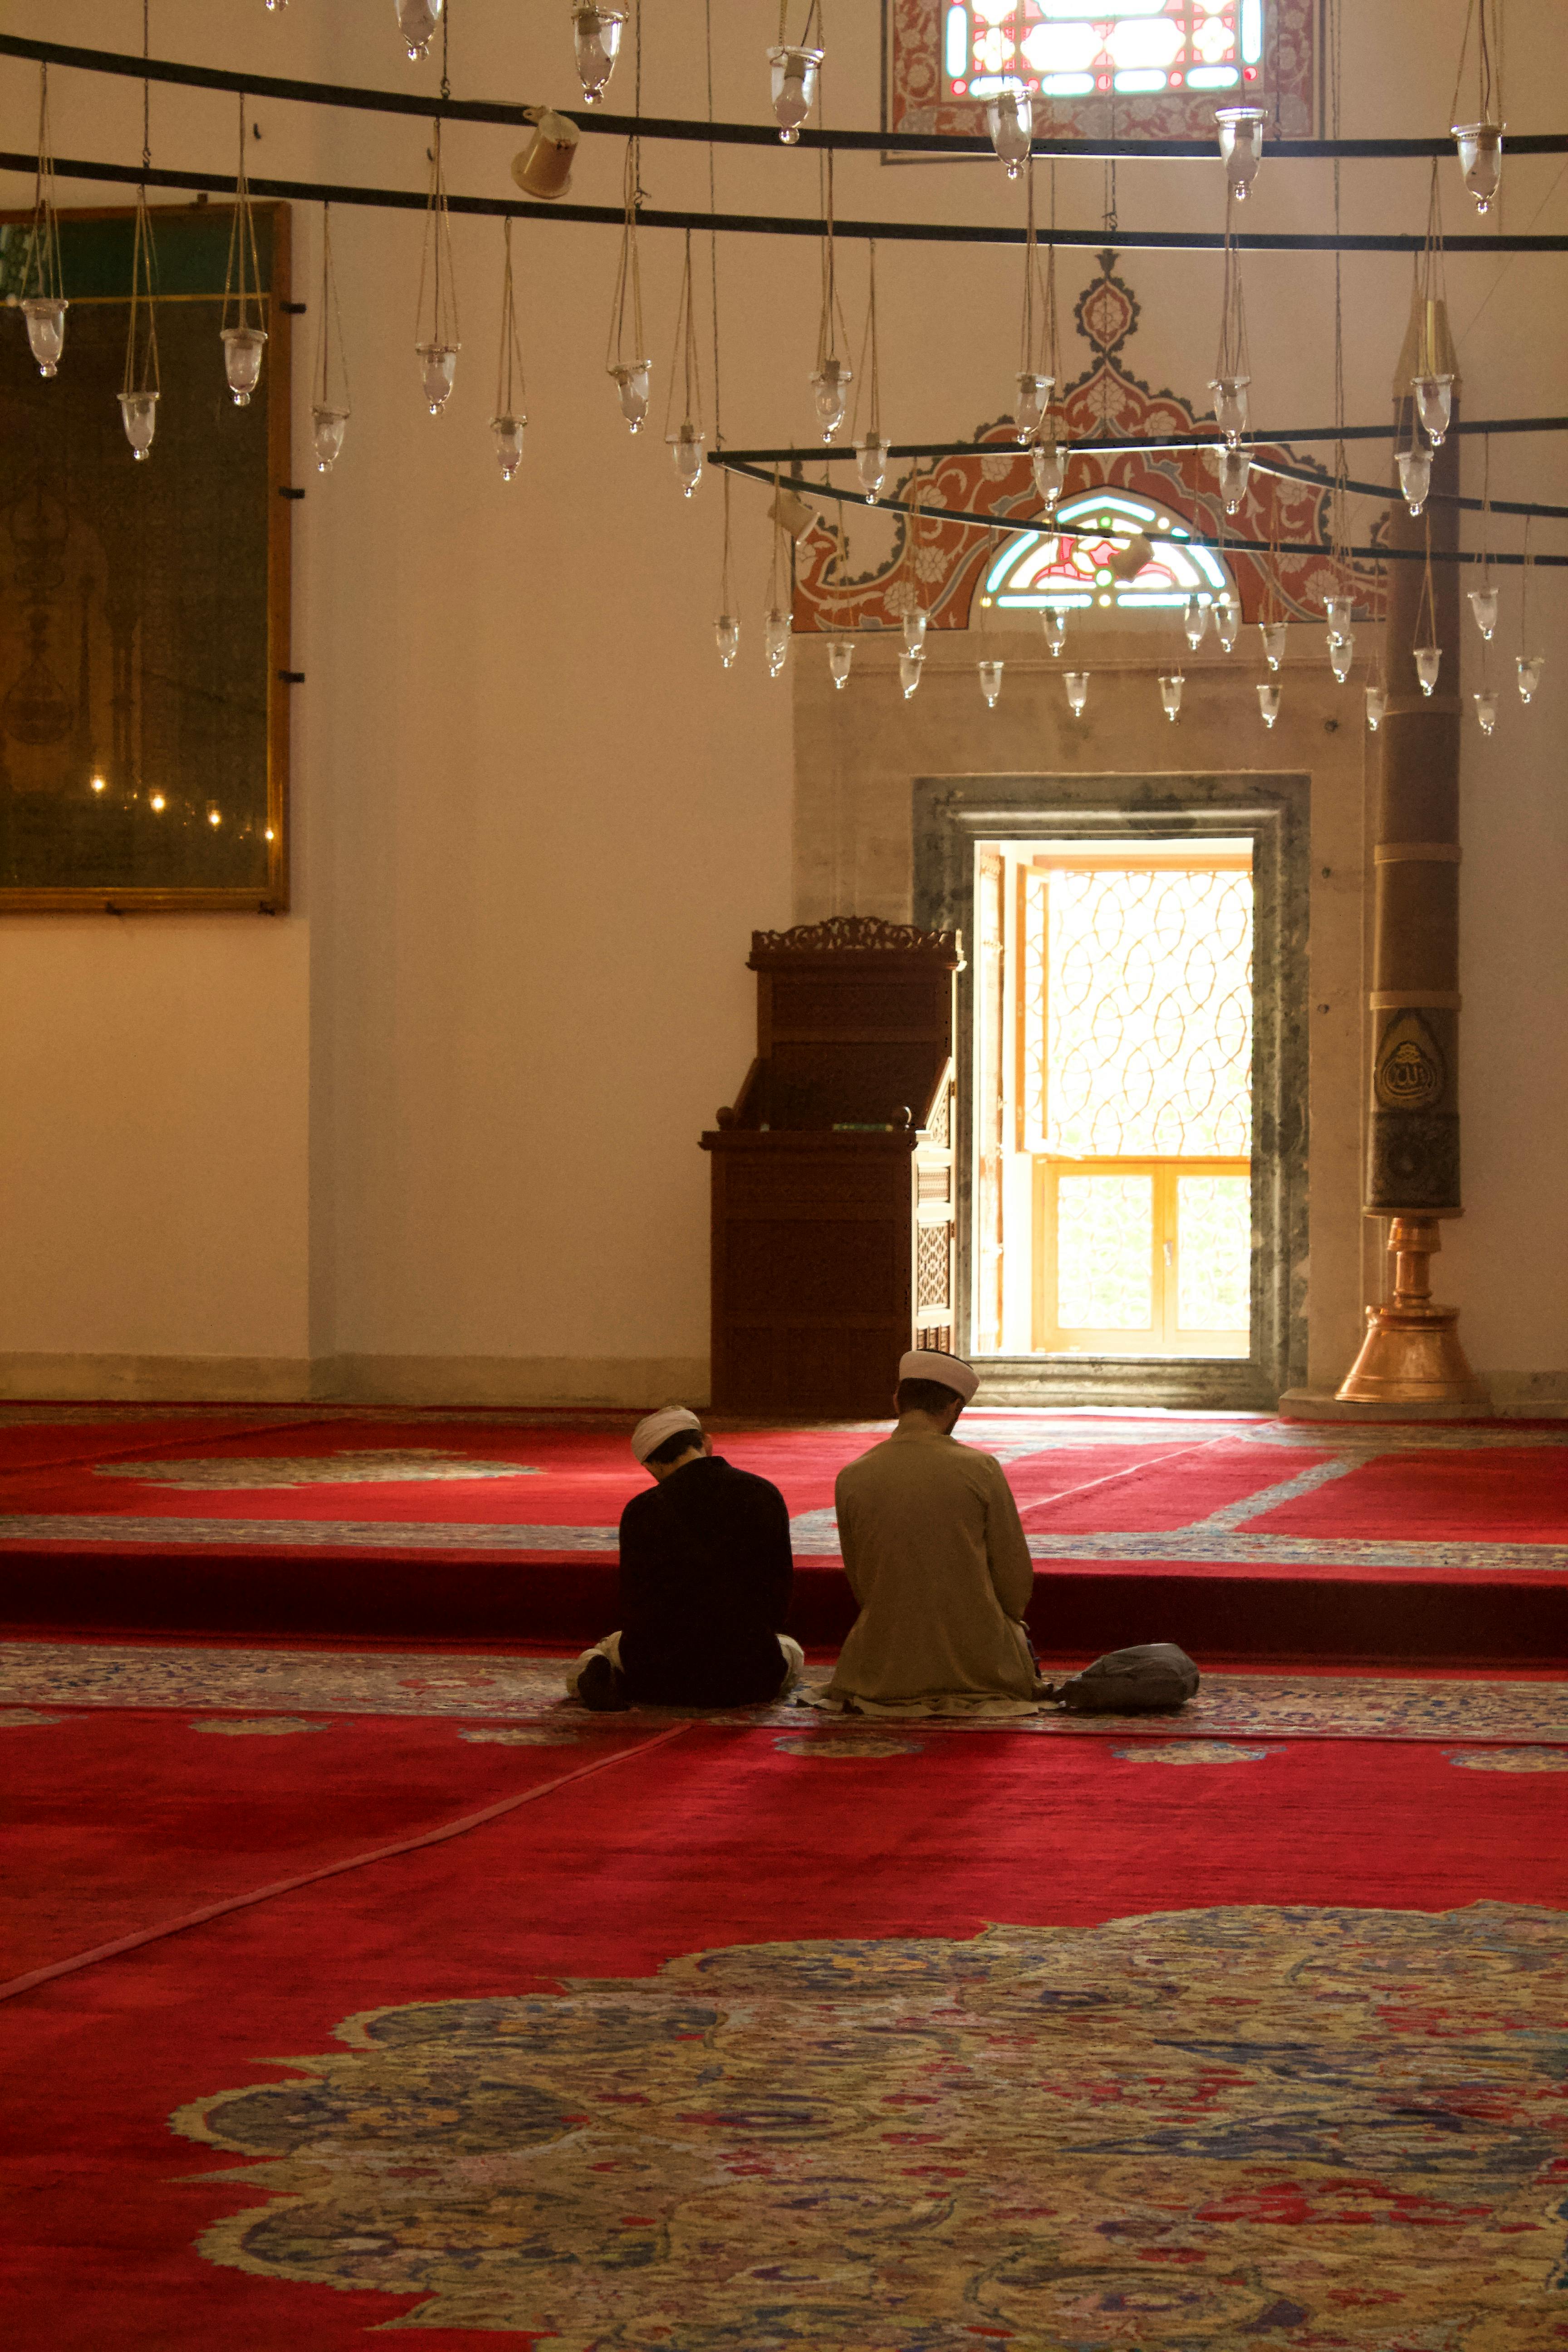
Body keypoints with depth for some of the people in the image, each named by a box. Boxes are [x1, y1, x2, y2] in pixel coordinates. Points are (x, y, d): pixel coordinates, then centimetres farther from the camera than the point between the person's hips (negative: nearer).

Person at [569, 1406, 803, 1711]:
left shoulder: (642, 1511, -8)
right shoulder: (766, 1495, -2)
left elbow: (636, 1607, -6)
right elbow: (780, 1589, 4)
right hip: (749, 1677, 0)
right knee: (791, 1651, 36)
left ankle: (615, 1681, -5)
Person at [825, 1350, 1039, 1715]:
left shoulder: (851, 1479, -5)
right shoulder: (981, 1470, -11)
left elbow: (861, 1584, 4)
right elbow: (1016, 1579, -4)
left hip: (885, 1673, 1)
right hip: (981, 1668, -1)